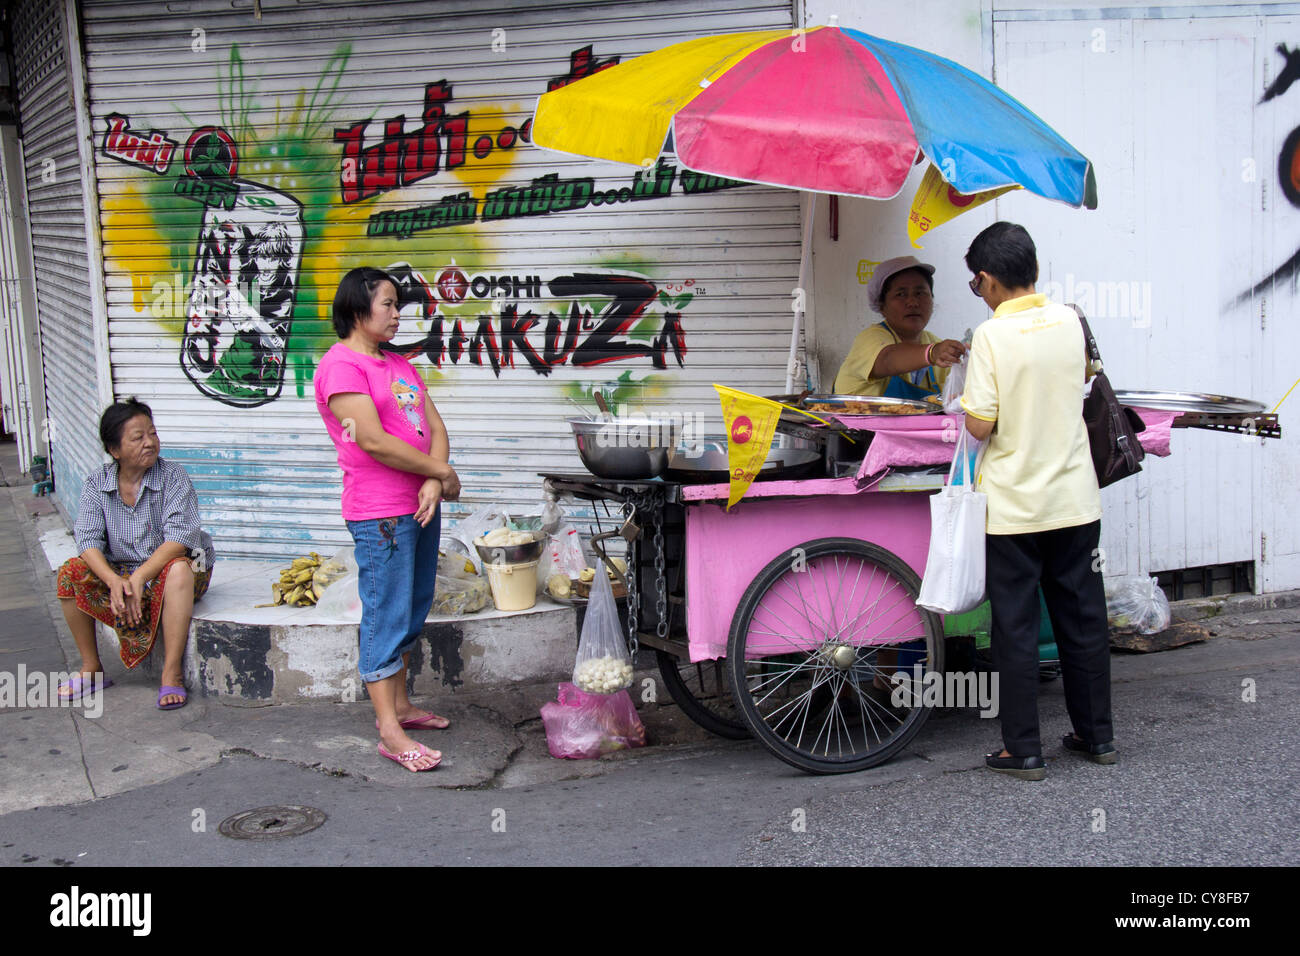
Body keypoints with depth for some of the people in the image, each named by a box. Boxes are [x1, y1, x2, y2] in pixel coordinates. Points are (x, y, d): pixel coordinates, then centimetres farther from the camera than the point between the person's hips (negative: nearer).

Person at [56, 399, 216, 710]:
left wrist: (139, 577, -34)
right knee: (71, 572, -19)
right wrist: (114, 581, -31)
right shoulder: (97, 484, -2)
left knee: (178, 569, -36)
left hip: (166, 568, -3)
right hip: (121, 572, 4)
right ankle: (91, 669, -5)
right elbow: (88, 540, -12)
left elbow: (179, 538, -22)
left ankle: (172, 675, -34)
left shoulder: (173, 477, -11)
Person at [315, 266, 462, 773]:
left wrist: (433, 484, -9)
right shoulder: (340, 365, -10)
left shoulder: (399, 365, 17)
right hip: (380, 512, -9)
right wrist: (443, 473, -9)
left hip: (422, 505, 9)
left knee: (413, 611, 15)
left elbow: (435, 427, 10)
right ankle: (389, 731, -2)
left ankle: (399, 704, 28)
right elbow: (374, 441, -18)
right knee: (386, 615, -6)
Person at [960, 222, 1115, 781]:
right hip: (1075, 500, 5)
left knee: (1016, 629, 4)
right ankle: (1097, 736, 24)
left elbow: (980, 426, -17)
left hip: (1015, 507, -5)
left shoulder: (993, 335, -14)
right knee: (1083, 619, 14)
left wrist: (965, 397, 3)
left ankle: (1023, 751, 9)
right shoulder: (1069, 321, 2)